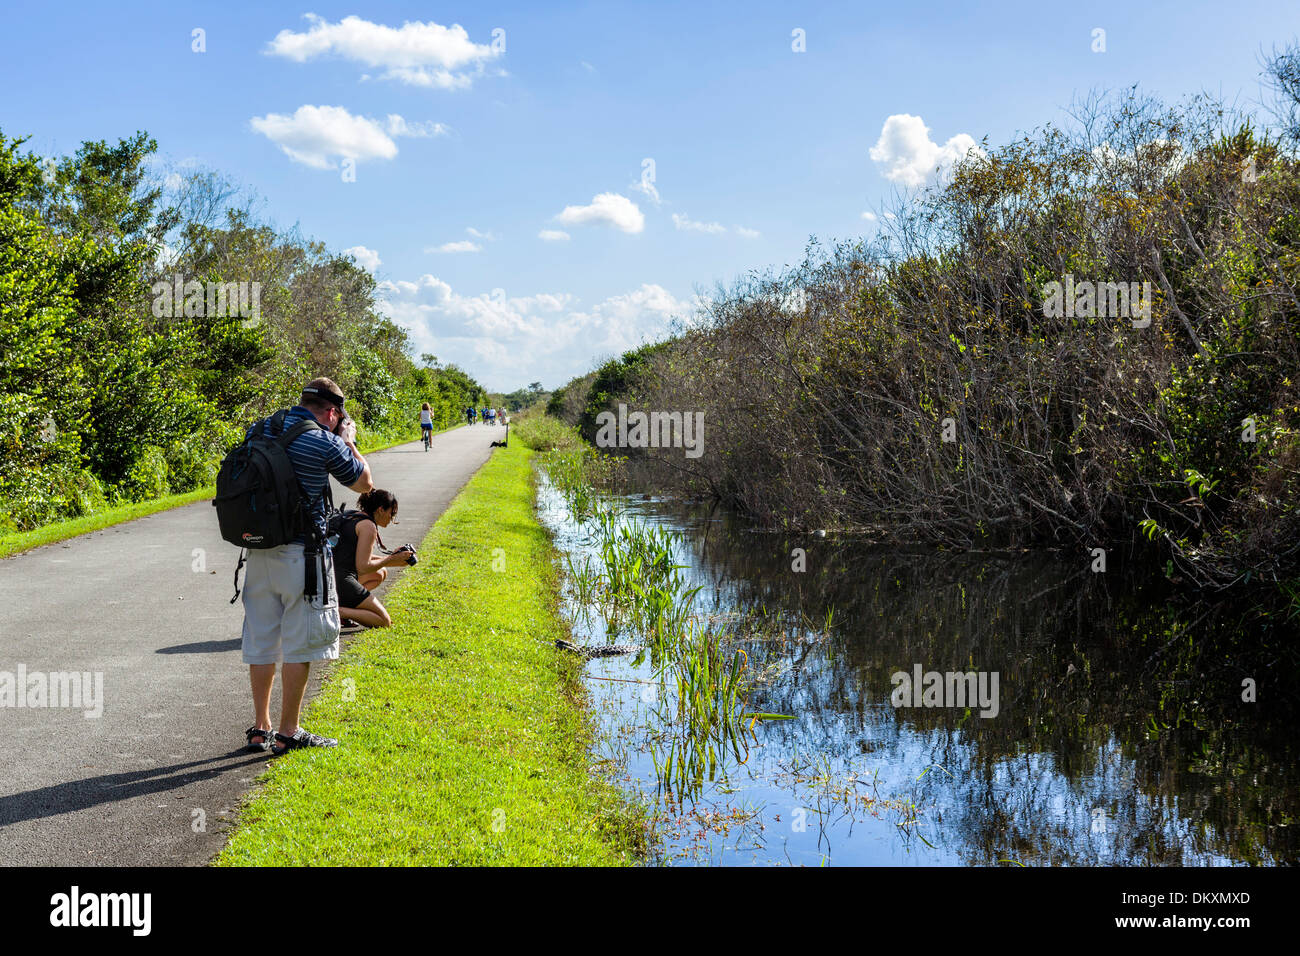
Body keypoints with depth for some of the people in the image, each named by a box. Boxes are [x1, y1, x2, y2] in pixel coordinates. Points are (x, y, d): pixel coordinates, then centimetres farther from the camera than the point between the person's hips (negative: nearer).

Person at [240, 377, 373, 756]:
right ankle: (288, 733, 8)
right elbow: (364, 483, 2)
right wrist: (348, 440, 15)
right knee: (298, 643, 3)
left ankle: (260, 728, 21)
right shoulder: (325, 443, -11)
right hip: (300, 554, -6)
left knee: (261, 640, 13)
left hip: (259, 551, 6)